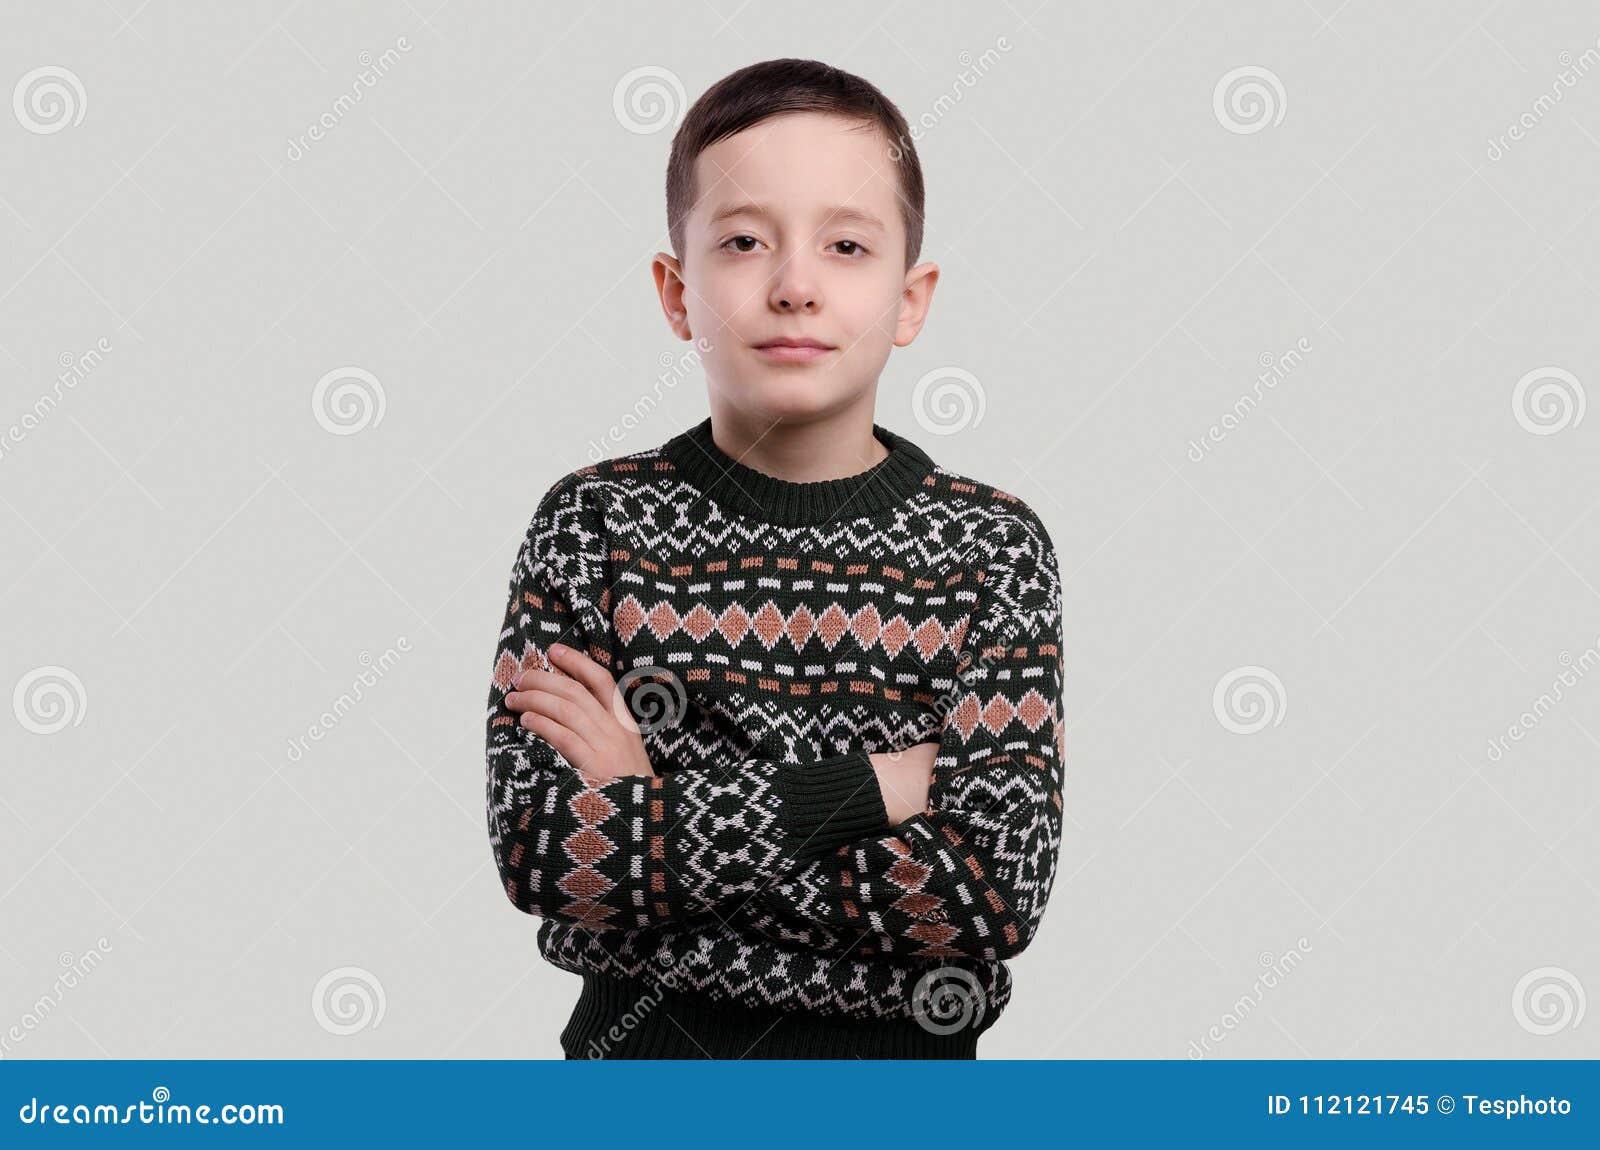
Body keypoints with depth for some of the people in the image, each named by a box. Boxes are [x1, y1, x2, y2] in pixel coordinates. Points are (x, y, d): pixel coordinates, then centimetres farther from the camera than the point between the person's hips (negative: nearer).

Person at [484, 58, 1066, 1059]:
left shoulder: (992, 545, -11)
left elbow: (997, 893, -20)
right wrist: (875, 786, -23)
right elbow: (537, 854, -20)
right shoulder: (598, 522, -10)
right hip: (644, 1049, 0)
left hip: (903, 1059, 0)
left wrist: (651, 812, -22)